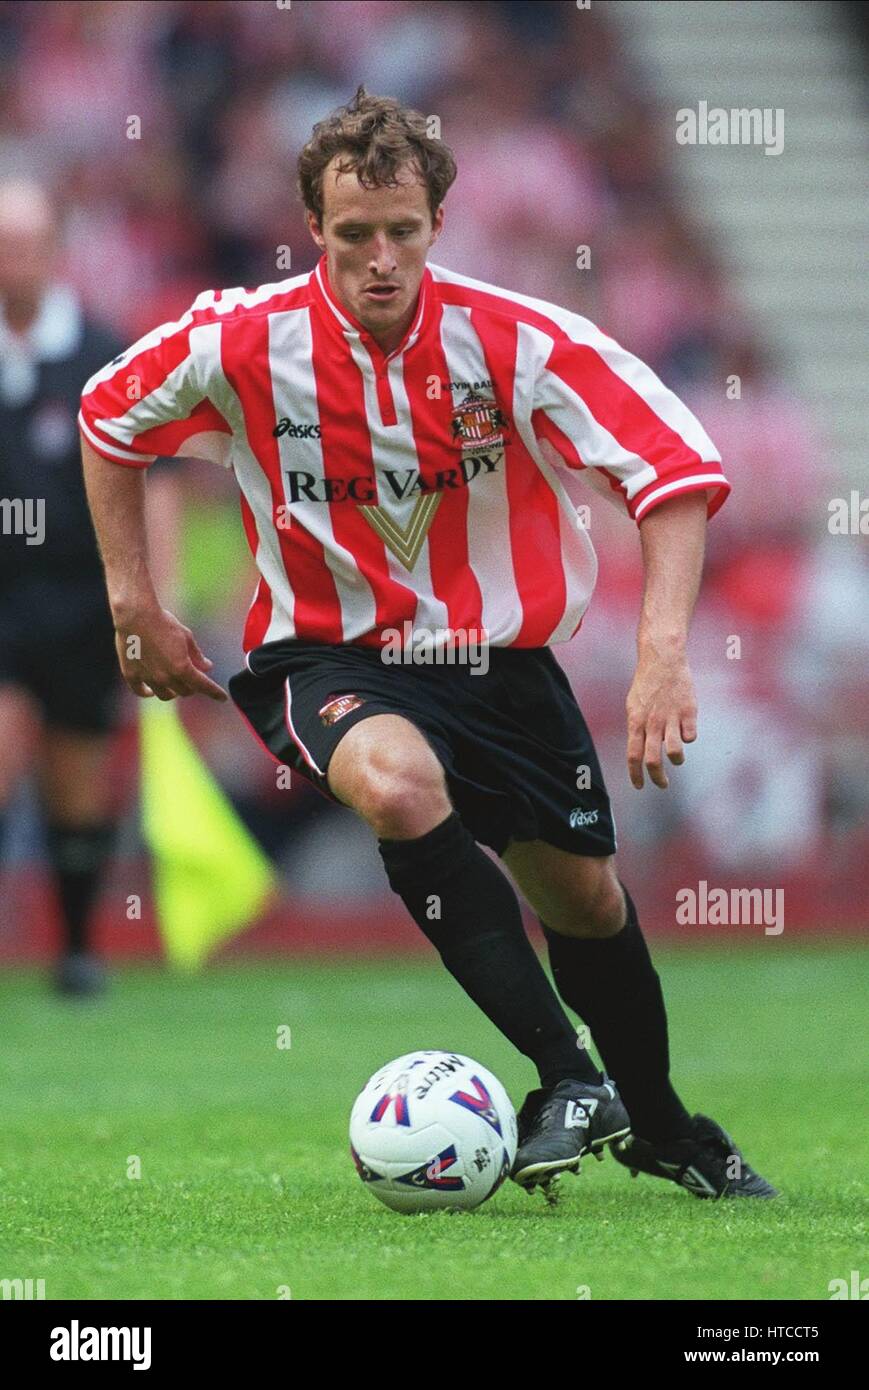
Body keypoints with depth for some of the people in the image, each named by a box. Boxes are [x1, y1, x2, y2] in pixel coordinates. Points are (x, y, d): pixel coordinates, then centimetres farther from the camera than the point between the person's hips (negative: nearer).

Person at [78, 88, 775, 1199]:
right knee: (398, 781, -36)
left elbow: (677, 470, -16)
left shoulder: (516, 342, -17)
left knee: (588, 904, 9)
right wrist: (133, 606, 3)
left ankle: (660, 1128, 40)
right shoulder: (243, 341, -14)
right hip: (329, 651, -2)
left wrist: (663, 652, -29)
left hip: (498, 652, 2)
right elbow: (108, 418, 6)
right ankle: (567, 1077, -30)